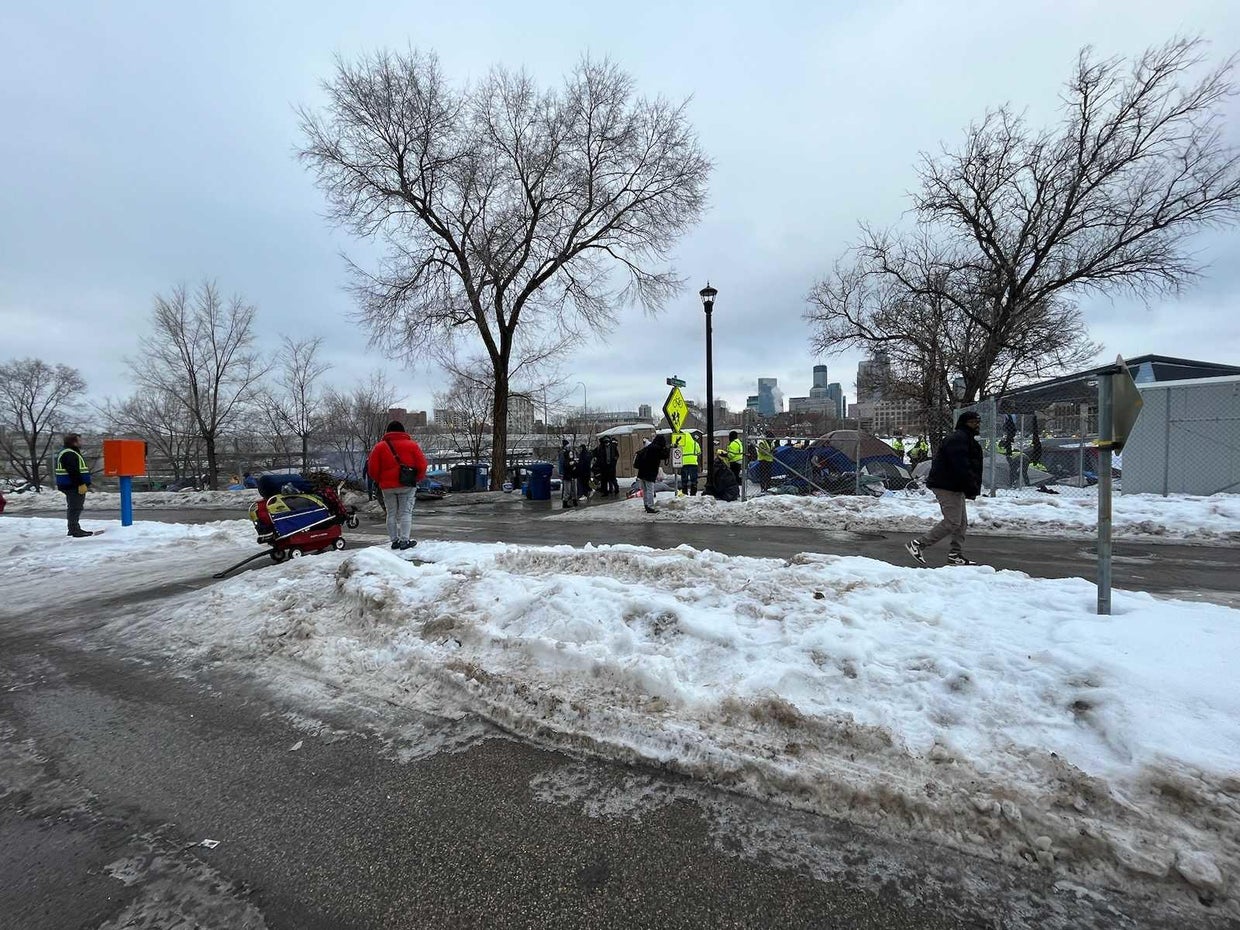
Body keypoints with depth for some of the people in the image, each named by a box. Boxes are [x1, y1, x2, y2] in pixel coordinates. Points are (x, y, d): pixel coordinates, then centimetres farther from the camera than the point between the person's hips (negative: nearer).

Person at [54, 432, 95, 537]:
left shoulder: (69, 453, 19)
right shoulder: (69, 454, -16)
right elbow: (74, 472, -25)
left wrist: (83, 484, 25)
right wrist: (81, 484, -25)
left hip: (72, 485, 12)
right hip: (74, 486, -12)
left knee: (74, 508, 17)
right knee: (75, 508, -9)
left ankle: (74, 529, 26)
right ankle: (75, 531, -8)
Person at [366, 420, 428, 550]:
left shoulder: (379, 446, 5)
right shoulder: (412, 445, 0)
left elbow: (372, 468, 2)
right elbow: (422, 465, -2)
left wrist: (379, 481, 18)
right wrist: (416, 479, 12)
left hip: (387, 487, 2)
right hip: (407, 485, -2)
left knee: (391, 514, 11)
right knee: (406, 513, 1)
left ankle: (394, 541, 12)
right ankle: (404, 540, -5)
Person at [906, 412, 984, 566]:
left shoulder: (966, 439, 21)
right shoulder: (958, 439, -15)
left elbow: (971, 467, 25)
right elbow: (961, 467, -24)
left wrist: (972, 488, 16)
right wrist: (971, 488, -21)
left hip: (954, 487, 11)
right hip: (947, 487, -11)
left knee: (962, 522, 12)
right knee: (952, 522, -12)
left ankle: (956, 555, 18)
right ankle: (917, 544, -9)